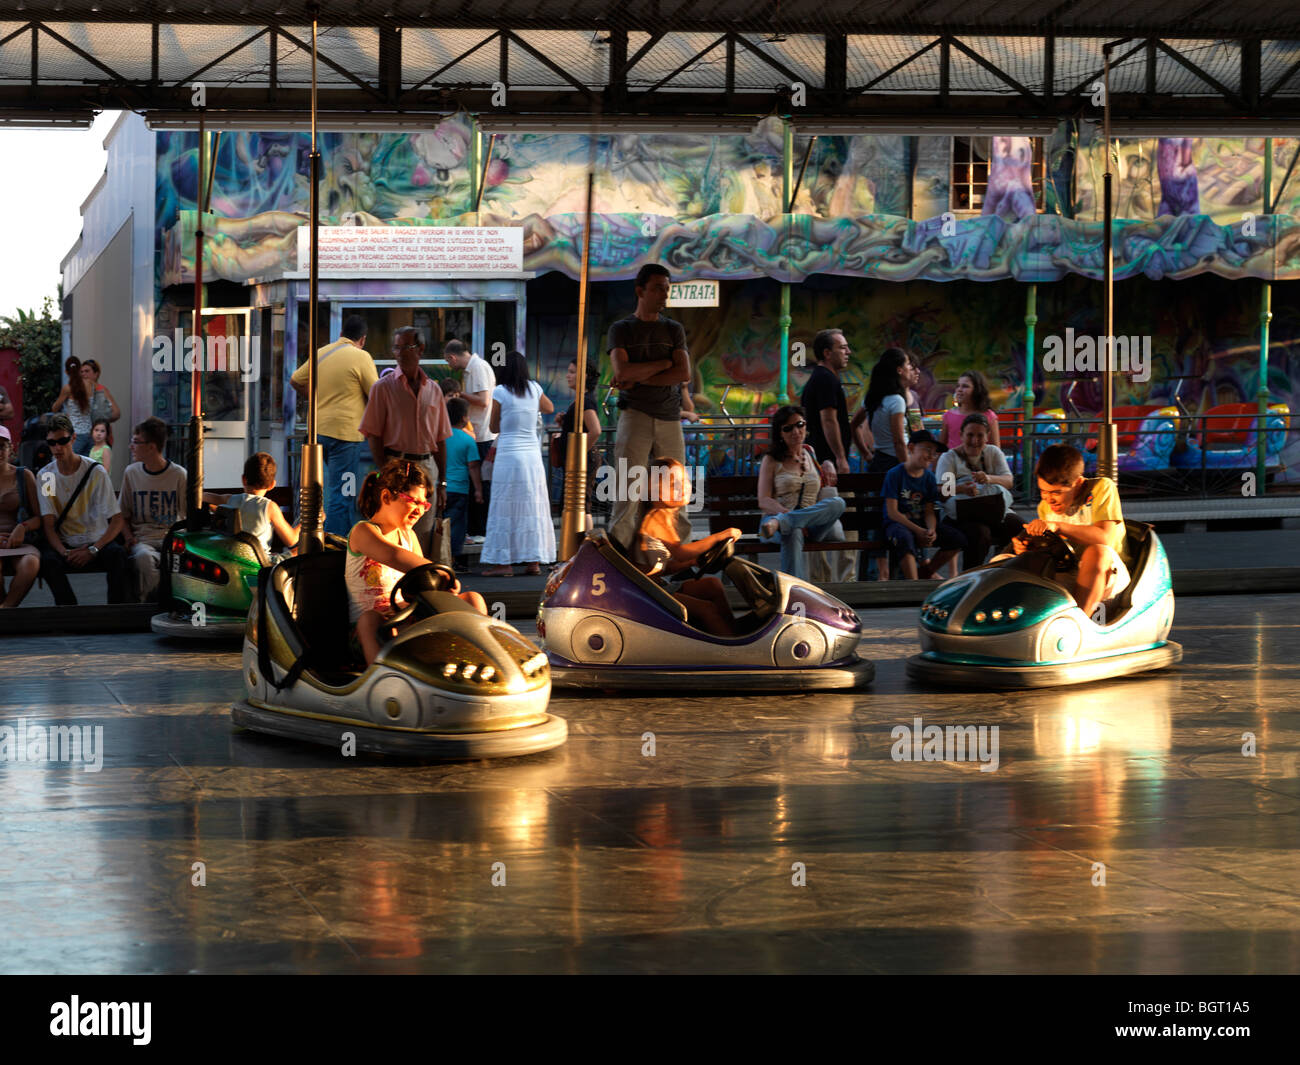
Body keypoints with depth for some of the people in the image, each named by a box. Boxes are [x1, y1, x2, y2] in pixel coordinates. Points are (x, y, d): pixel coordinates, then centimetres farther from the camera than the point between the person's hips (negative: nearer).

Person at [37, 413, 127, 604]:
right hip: (65, 544, 1)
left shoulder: (96, 472, -4)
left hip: (97, 542, -1)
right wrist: (65, 553, -21)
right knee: (48, 560, -33)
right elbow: (48, 525, -2)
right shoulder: (45, 476, 3)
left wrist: (92, 550, -20)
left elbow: (117, 520, -6)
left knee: (117, 553, -34)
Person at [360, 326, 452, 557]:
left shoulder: (433, 390, 13)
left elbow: (440, 440, 15)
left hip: (426, 467, 4)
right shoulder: (383, 387, 2)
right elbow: (373, 436, -3)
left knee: (424, 542, 2)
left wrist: (441, 483, 11)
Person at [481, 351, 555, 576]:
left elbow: (494, 427, 2)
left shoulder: (500, 392, -7)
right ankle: (534, 560, 11)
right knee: (532, 506, 9)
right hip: (533, 455, 4)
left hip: (508, 455, -4)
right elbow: (549, 408, 25)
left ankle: (503, 562, -2)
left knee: (506, 508, -1)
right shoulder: (534, 389, 5)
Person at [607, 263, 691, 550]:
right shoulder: (621, 329, 7)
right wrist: (665, 363, -4)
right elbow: (622, 372, -10)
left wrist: (639, 379, -6)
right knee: (628, 490, -10)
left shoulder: (674, 329, 14)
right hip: (635, 415, -3)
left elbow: (684, 373, 0)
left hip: (669, 418, 3)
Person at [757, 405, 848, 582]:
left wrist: (828, 464, 24)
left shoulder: (810, 453, 24)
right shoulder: (771, 460, 10)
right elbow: (764, 502, 0)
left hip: (812, 524, 4)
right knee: (792, 533, -42)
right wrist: (787, 513, -20)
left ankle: (779, 522, -45)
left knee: (837, 503, -30)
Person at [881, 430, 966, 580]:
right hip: (898, 523, -6)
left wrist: (932, 530, -18)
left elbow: (929, 512, 5)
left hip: (921, 523, 6)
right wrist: (918, 531, -20)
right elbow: (892, 512, -12)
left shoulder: (929, 478, 9)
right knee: (905, 539, -41)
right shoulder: (895, 474, -8)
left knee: (958, 539, -11)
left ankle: (925, 573, 4)